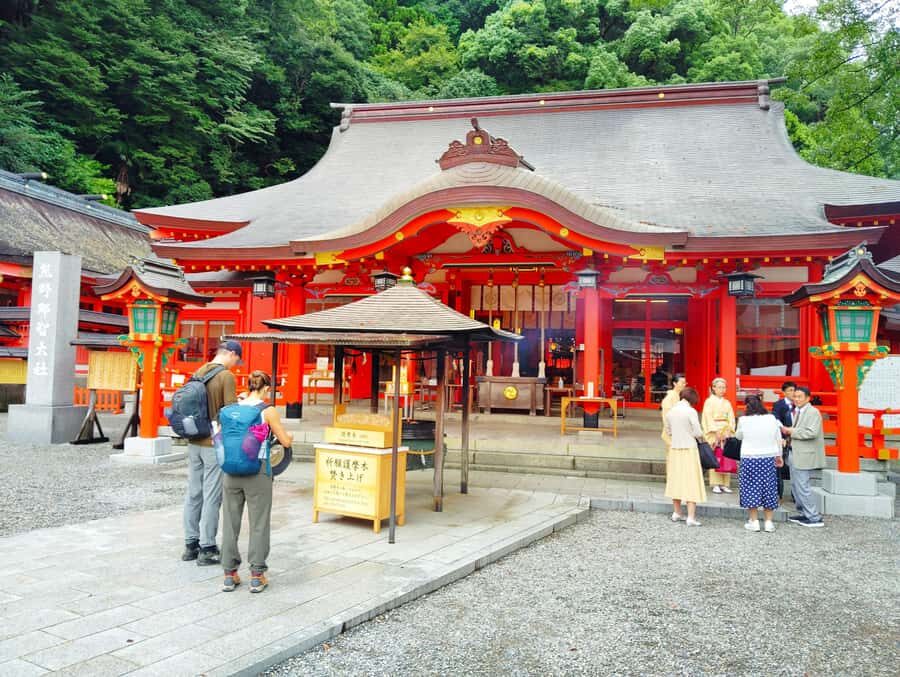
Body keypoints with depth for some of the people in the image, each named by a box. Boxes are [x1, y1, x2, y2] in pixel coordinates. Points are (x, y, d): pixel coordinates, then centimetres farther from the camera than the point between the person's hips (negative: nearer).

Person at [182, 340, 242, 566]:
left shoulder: (198, 372, 9)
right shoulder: (226, 376, -13)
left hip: (194, 443, 7)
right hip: (215, 444, -7)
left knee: (193, 493, 12)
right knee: (212, 497, 0)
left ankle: (191, 544, 21)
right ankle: (206, 549, 6)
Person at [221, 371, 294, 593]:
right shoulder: (268, 410, -7)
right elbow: (285, 441, -2)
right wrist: (290, 436, 21)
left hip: (232, 471, 4)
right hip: (257, 472, -4)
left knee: (230, 522, 12)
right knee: (258, 524, 7)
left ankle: (229, 575, 19)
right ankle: (256, 576, 11)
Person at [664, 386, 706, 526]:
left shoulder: (671, 411, 4)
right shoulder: (691, 411, -13)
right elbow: (698, 433, -11)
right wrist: (690, 434, 8)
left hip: (675, 449, 5)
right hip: (689, 449, -5)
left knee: (676, 480, 15)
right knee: (691, 482, -1)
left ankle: (676, 513, 25)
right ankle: (691, 517, -4)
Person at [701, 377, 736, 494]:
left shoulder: (727, 403, 15)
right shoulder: (709, 401, 2)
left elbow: (731, 419, 9)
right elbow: (708, 418, -5)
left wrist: (729, 431, -6)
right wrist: (716, 432, -13)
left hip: (726, 433, 4)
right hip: (714, 433, -4)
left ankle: (725, 484, 4)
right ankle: (716, 484, -3)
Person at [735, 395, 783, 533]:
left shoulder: (744, 420, -9)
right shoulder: (772, 419, -2)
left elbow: (738, 436, 8)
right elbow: (778, 439, 7)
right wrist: (778, 455, 20)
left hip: (749, 459, -2)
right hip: (768, 459, 2)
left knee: (751, 489, 7)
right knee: (768, 489, 11)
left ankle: (754, 521, 10)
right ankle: (769, 522, 14)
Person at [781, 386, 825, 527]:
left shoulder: (813, 412, -13)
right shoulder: (797, 412, 14)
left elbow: (812, 432, -25)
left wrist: (792, 431, -15)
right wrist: (789, 431, 2)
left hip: (804, 455, -9)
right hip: (795, 452, 9)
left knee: (802, 486, -7)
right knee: (795, 485, 15)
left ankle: (814, 518, 2)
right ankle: (805, 514, 27)